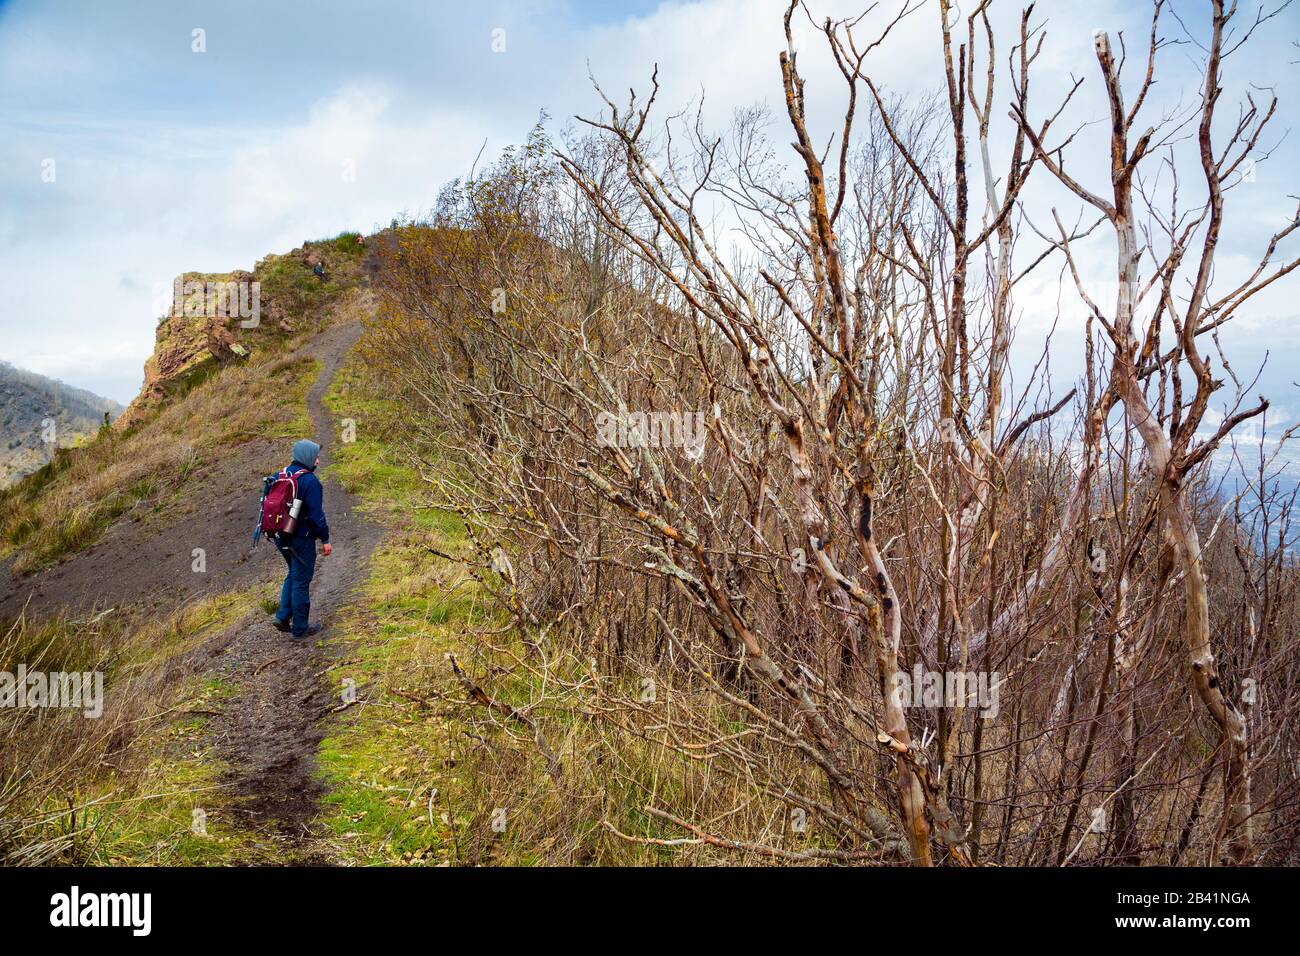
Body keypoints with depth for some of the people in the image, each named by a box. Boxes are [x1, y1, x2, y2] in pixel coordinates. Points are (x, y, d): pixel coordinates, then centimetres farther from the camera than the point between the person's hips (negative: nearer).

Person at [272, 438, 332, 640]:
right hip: (301, 539, -8)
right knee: (301, 581, 4)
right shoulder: (309, 480, -19)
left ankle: (283, 617, 19)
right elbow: (316, 514, -20)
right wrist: (325, 539, -10)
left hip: (281, 537, 8)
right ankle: (300, 629, 14)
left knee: (293, 574, 25)